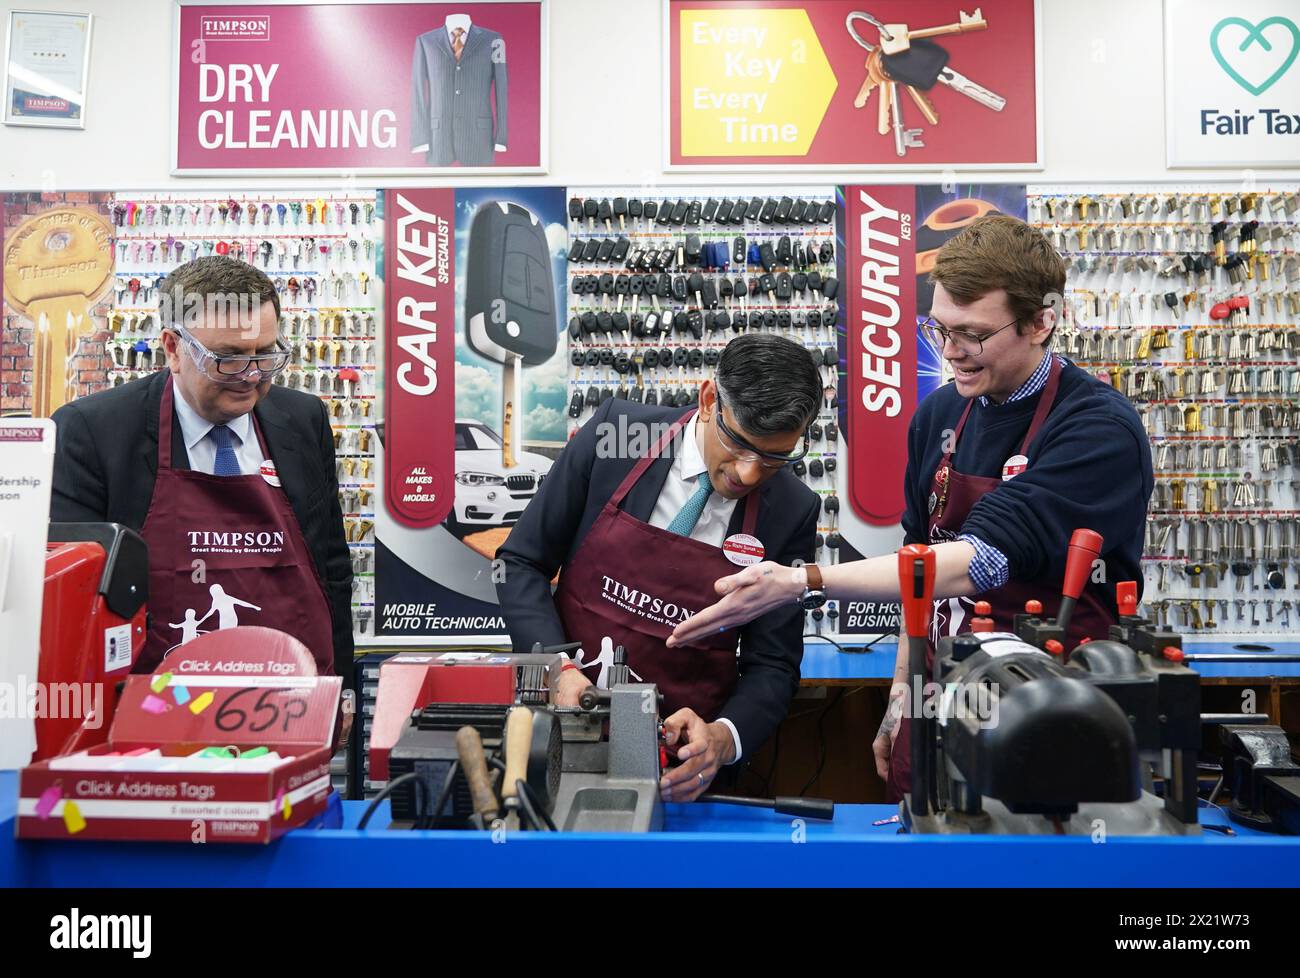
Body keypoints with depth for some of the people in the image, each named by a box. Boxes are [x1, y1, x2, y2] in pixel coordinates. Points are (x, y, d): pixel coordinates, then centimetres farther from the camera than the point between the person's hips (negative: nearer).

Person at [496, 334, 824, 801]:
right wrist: (559, 669, -18)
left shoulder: (792, 512, -10)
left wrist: (723, 737, -23)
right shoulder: (614, 432, -12)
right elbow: (521, 562, -4)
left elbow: (773, 663, -4)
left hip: (680, 757, 2)